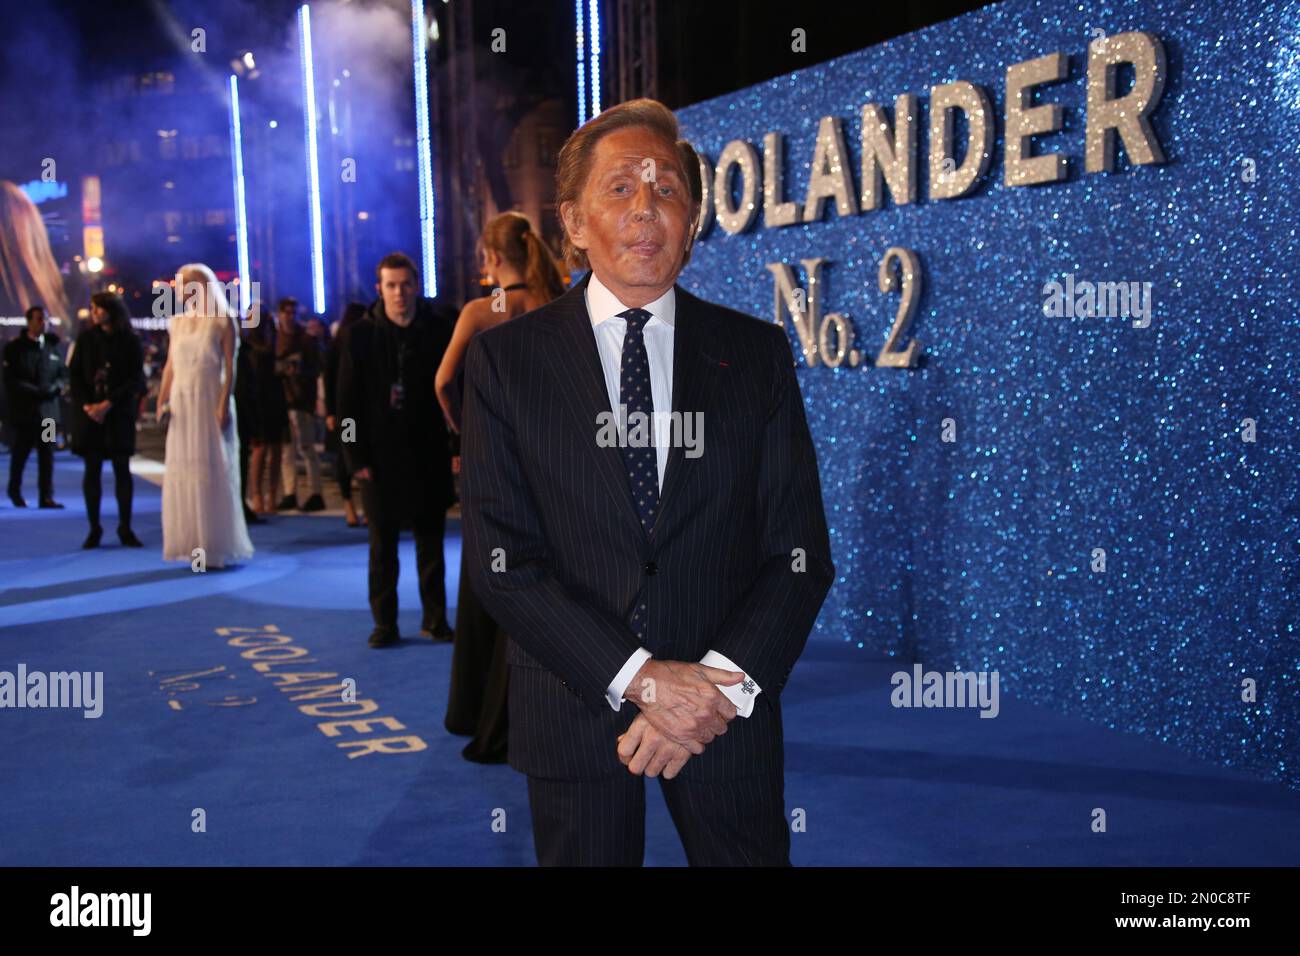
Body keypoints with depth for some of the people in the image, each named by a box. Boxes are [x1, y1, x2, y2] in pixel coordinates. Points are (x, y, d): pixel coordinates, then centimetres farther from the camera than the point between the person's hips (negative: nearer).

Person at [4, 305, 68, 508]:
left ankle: (46, 497, -2)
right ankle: (15, 492, 26)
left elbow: (63, 374, 12)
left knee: (47, 455, -2)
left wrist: (56, 387, -10)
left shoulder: (53, 346, 9)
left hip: (48, 409, 2)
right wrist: (36, 391, -17)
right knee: (20, 453, 8)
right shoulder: (14, 348, 0)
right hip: (23, 410, -2)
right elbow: (11, 380, -7)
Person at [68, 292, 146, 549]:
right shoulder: (86, 338, 8)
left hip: (119, 413, -2)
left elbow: (135, 379, -4)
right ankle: (94, 529, 6)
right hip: (88, 412, 2)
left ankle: (125, 528, 5)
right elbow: (74, 374, 5)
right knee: (92, 469, 1)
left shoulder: (130, 341, 1)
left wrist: (108, 404, -13)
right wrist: (86, 405, -8)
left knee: (122, 469, -1)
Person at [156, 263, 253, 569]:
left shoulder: (223, 321, -1)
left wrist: (224, 404, -17)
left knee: (212, 471, -2)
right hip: (182, 401, 5)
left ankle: (216, 546, 6)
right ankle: (190, 543, 12)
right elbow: (170, 366, 10)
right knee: (182, 471, 4)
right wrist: (162, 400, -1)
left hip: (210, 399, -5)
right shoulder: (177, 322, 13)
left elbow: (230, 367, -8)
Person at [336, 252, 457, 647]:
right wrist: (356, 458, -6)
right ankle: (384, 624, 15)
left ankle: (435, 620, 19)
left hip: (428, 455, 1)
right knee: (382, 546, 7)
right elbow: (347, 403, -1)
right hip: (380, 458, 0)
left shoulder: (439, 328, 0)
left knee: (431, 543, 9)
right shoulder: (360, 335, -1)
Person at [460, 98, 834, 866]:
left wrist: (722, 683, -15)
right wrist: (639, 679, -16)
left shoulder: (757, 352, 1)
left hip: (728, 711, 1)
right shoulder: (506, 359, -2)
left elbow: (801, 551, -2)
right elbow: (502, 558, -8)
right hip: (574, 711, 0)